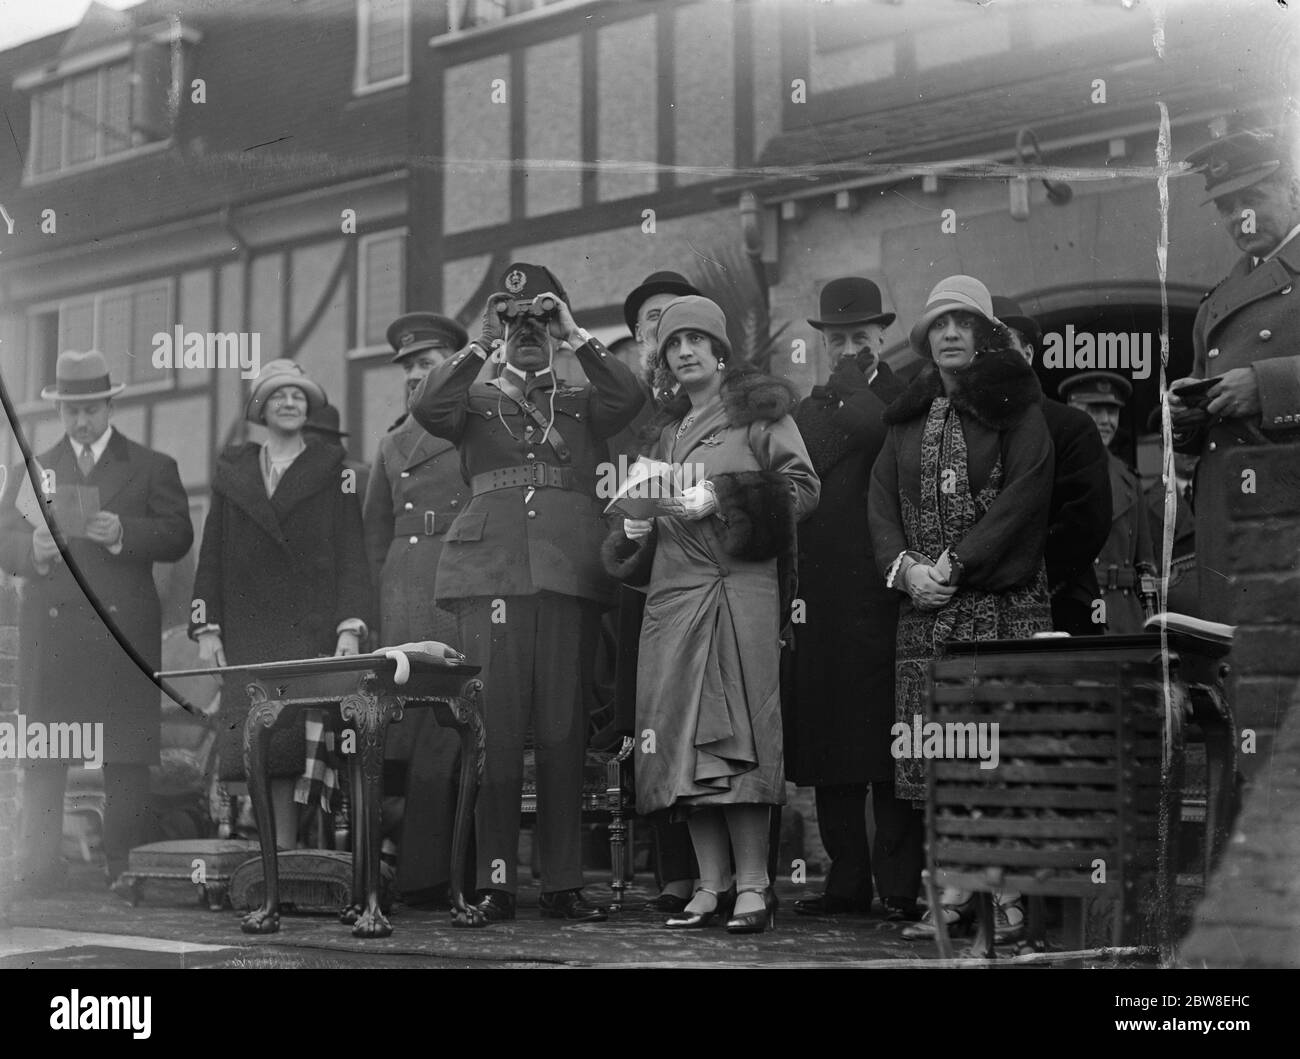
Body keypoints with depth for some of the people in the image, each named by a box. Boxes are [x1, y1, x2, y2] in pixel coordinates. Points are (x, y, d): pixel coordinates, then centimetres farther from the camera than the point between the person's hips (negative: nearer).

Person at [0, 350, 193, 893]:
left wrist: (120, 534, -15)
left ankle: (125, 867, 1)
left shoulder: (152, 468, 11)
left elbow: (177, 536, 0)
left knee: (126, 759, -3)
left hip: (123, 629, -2)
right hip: (49, 631, 2)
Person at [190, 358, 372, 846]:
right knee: (251, 741, -6)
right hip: (247, 636, 3)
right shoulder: (232, 471, 17)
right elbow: (211, 556, 13)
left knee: (296, 744, -14)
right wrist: (206, 628, 3)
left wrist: (350, 626, -7)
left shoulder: (331, 470, 10)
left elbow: (351, 555, 4)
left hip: (311, 631, -2)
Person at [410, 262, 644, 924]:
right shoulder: (475, 402, 17)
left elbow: (628, 398, -2)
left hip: (570, 577, 1)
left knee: (563, 732, 0)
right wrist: (481, 346, -3)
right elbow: (426, 408, -4)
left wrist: (577, 337, 0)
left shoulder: (581, 403, 19)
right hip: (490, 572, -1)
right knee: (495, 728, -5)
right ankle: (494, 883, -1)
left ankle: (562, 885, 4)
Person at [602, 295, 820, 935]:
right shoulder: (667, 427, 23)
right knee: (683, 740, 0)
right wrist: (638, 527, 9)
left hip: (739, 586, -5)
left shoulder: (759, 410, 7)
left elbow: (803, 489, -2)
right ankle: (709, 887, 4)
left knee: (736, 731, -11)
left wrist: (721, 500, -11)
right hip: (672, 591, 5)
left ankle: (752, 886, -7)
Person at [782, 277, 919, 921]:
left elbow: (872, 430, -15)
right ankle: (846, 880, 13)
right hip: (816, 597, 5)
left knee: (887, 743, -6)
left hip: (880, 595, -5)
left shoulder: (905, 402, 6)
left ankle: (901, 885, -1)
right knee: (827, 747, 6)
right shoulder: (806, 412, 20)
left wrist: (852, 379, -7)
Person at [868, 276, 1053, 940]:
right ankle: (952, 891, 8)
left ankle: (1006, 893, -3)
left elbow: (1023, 496, -8)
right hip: (923, 606, 4)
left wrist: (955, 563, -14)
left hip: (1004, 603, -4)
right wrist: (904, 568, -5)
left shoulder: (1017, 411, 2)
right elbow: (881, 501, 12)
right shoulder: (908, 419, 17)